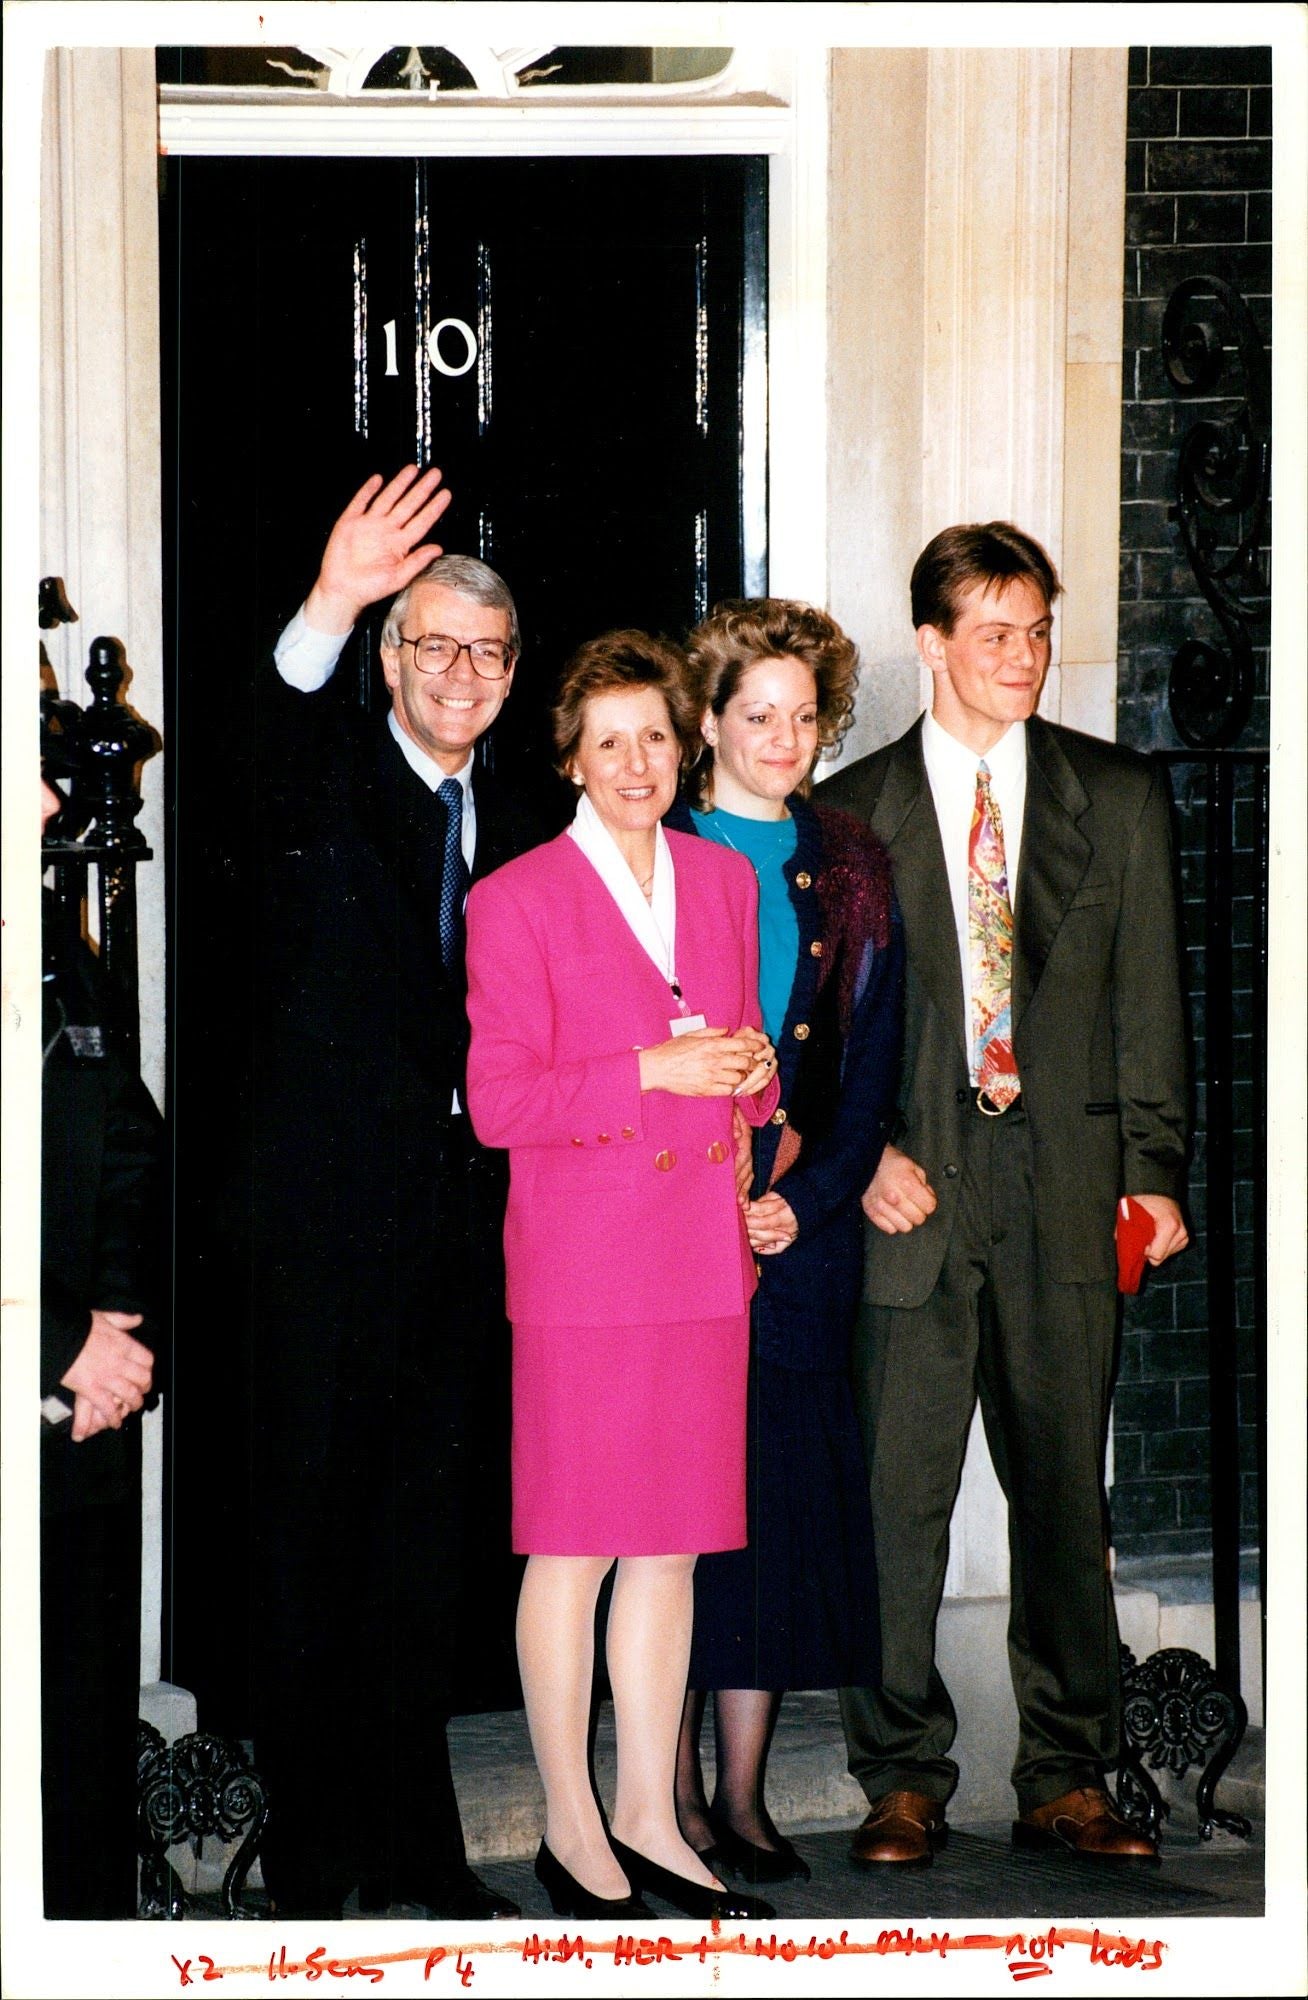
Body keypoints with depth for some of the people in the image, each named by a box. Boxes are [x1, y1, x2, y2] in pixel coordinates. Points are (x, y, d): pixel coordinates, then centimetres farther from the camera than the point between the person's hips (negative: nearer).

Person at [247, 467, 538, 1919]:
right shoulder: (332, 786, -1)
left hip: (462, 1236, 5)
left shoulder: (512, 833, 15)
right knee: (313, 1532, -1)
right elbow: (267, 753, -26)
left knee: (434, 1542, 10)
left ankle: (413, 1847, 20)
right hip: (331, 1221, -5)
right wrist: (330, 607, -43)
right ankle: (311, 1854, 8)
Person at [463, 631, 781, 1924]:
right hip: (580, 1261, -5)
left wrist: (754, 1069, -2)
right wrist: (650, 1073, -18)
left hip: (704, 1257, 5)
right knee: (573, 1548, 0)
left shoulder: (725, 882, 12)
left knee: (672, 1547, 10)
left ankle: (649, 1818, 19)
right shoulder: (518, 900, -5)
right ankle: (570, 1832, 10)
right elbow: (497, 1102, -10)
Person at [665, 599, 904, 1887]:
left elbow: (872, 1055, 9)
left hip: (801, 1230, 3)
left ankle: (742, 1794, 11)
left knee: (779, 1497, 3)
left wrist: (810, 1195, -4)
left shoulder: (849, 870, 12)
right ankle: (671, 1797, 4)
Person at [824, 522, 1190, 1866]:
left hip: (1066, 1189, 1)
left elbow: (1148, 1000, 8)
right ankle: (904, 1781, 11)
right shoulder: (852, 811, 7)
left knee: (1066, 1492, 6)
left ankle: (1065, 1783, 15)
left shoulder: (1119, 799, 9)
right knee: (900, 1493, 0)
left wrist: (1153, 1169, 0)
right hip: (913, 1194, -1)